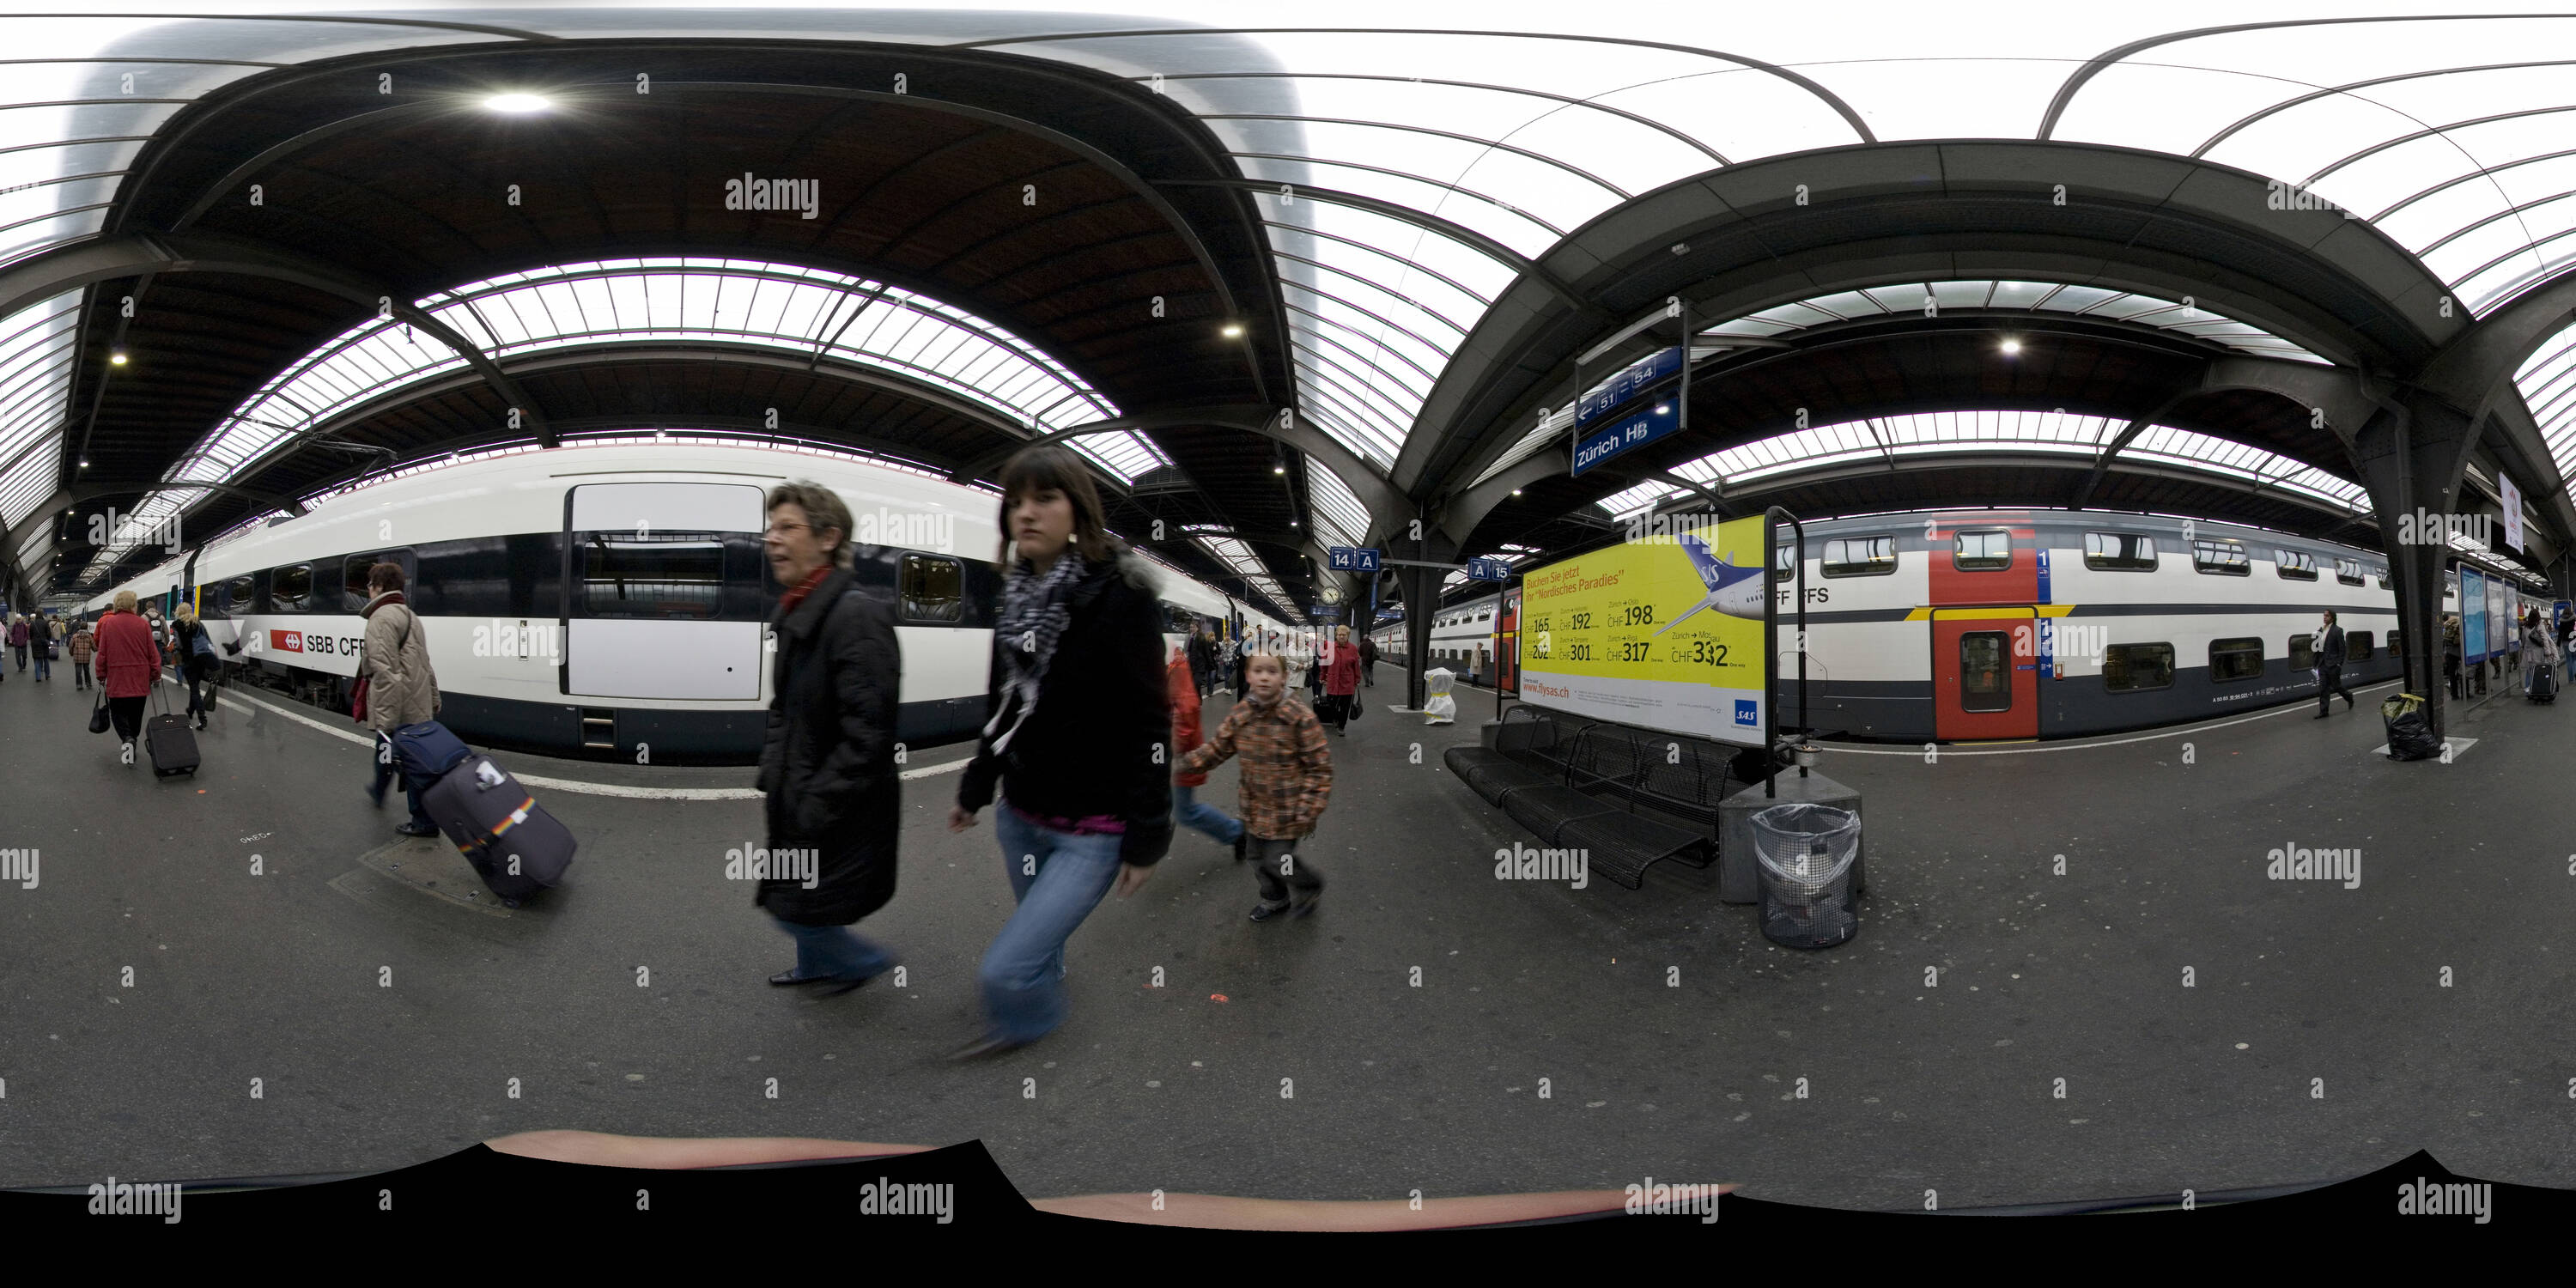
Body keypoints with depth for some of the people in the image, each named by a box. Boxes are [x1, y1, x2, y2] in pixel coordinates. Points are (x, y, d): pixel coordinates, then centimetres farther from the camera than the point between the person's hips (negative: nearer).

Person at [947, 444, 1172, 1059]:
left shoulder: (1121, 595, -17)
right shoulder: (1018, 599, 5)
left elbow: (1151, 724, -16)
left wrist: (1146, 839, -15)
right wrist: (974, 791, 21)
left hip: (1092, 832, -6)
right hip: (1022, 817, 7)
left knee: (1006, 969, -10)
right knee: (1041, 943, 17)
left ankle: (1024, 1026, 20)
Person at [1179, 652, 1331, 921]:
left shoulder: (1300, 717, -20)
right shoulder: (1240, 715, -6)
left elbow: (1320, 767, -15)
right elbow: (1217, 749, 5)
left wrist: (1309, 809, -17)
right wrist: (1184, 763, -9)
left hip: (1288, 808, -6)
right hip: (1256, 806, 6)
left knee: (1278, 860, -2)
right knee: (1256, 855, 18)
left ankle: (1310, 886, 30)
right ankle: (1275, 899, 46)